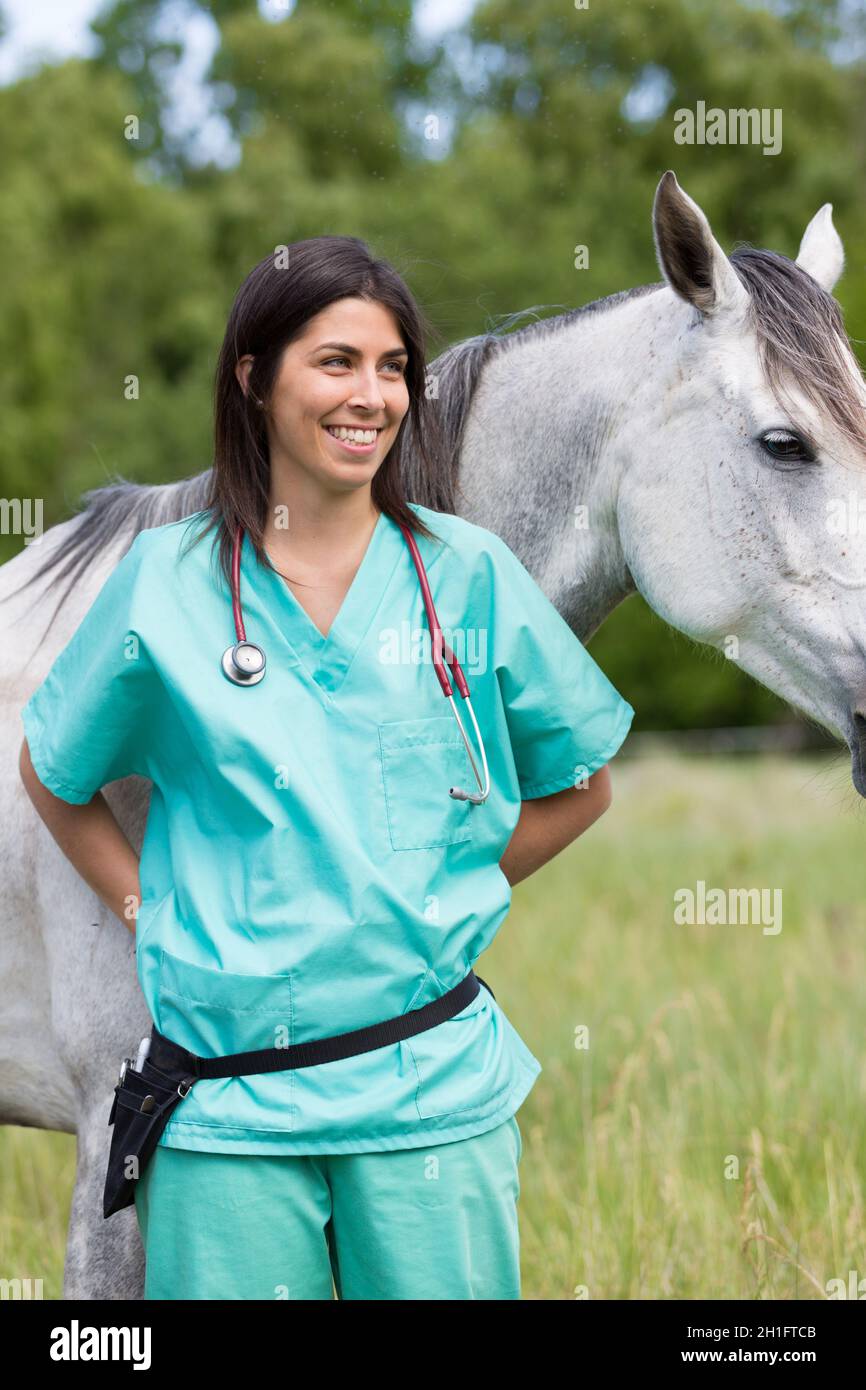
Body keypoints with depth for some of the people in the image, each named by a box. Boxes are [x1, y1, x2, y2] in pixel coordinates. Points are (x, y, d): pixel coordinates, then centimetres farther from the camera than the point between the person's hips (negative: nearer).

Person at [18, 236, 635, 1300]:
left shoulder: (470, 574, 3)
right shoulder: (165, 580, 1)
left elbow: (578, 787, 12)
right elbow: (55, 777, 14)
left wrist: (442, 898, 3)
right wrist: (154, 917, 4)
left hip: (435, 1083, 1)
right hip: (225, 1104, 0)